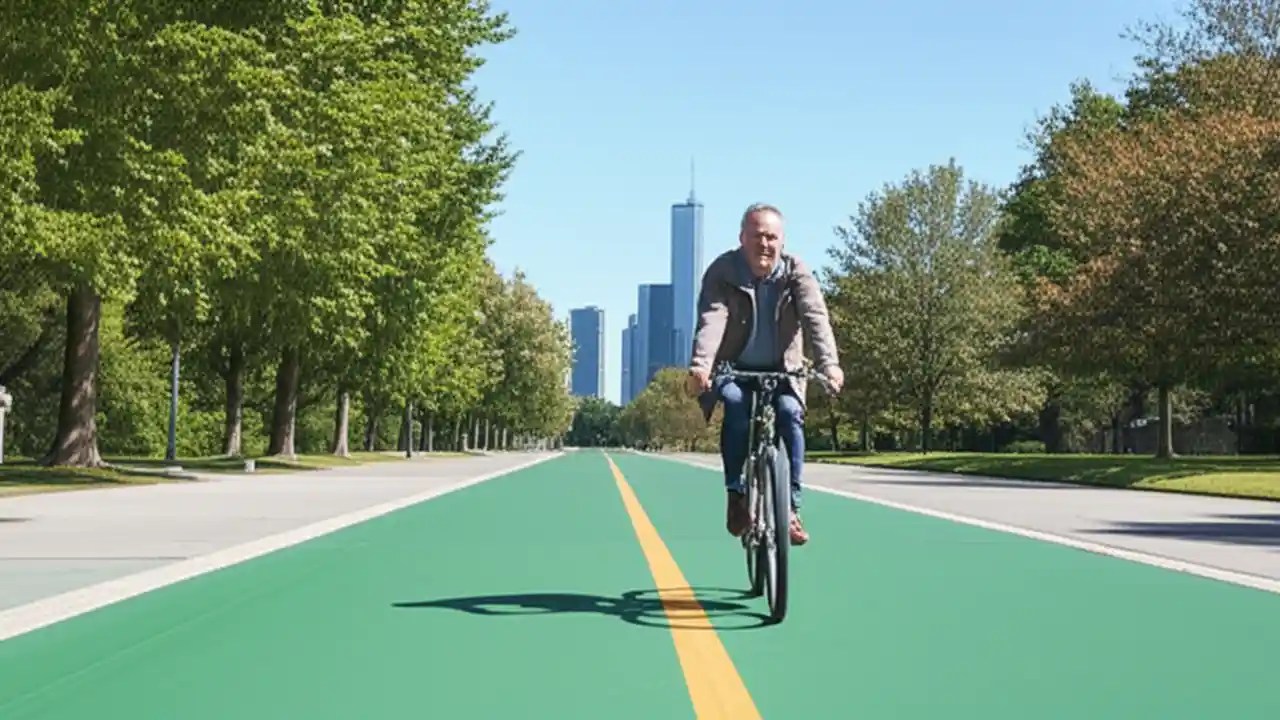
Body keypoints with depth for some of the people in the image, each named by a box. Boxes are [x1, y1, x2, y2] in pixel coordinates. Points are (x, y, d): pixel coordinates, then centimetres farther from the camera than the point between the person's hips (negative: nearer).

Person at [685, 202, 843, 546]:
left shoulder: (796, 273, -9)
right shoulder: (722, 272, -12)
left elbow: (816, 318, -25)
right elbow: (711, 319, -28)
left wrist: (828, 363, -43)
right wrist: (700, 364, -47)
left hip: (782, 370, 1)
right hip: (734, 369, -1)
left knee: (790, 414, -26)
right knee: (735, 405, -31)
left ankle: (791, 507, -17)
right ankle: (736, 497, -19)